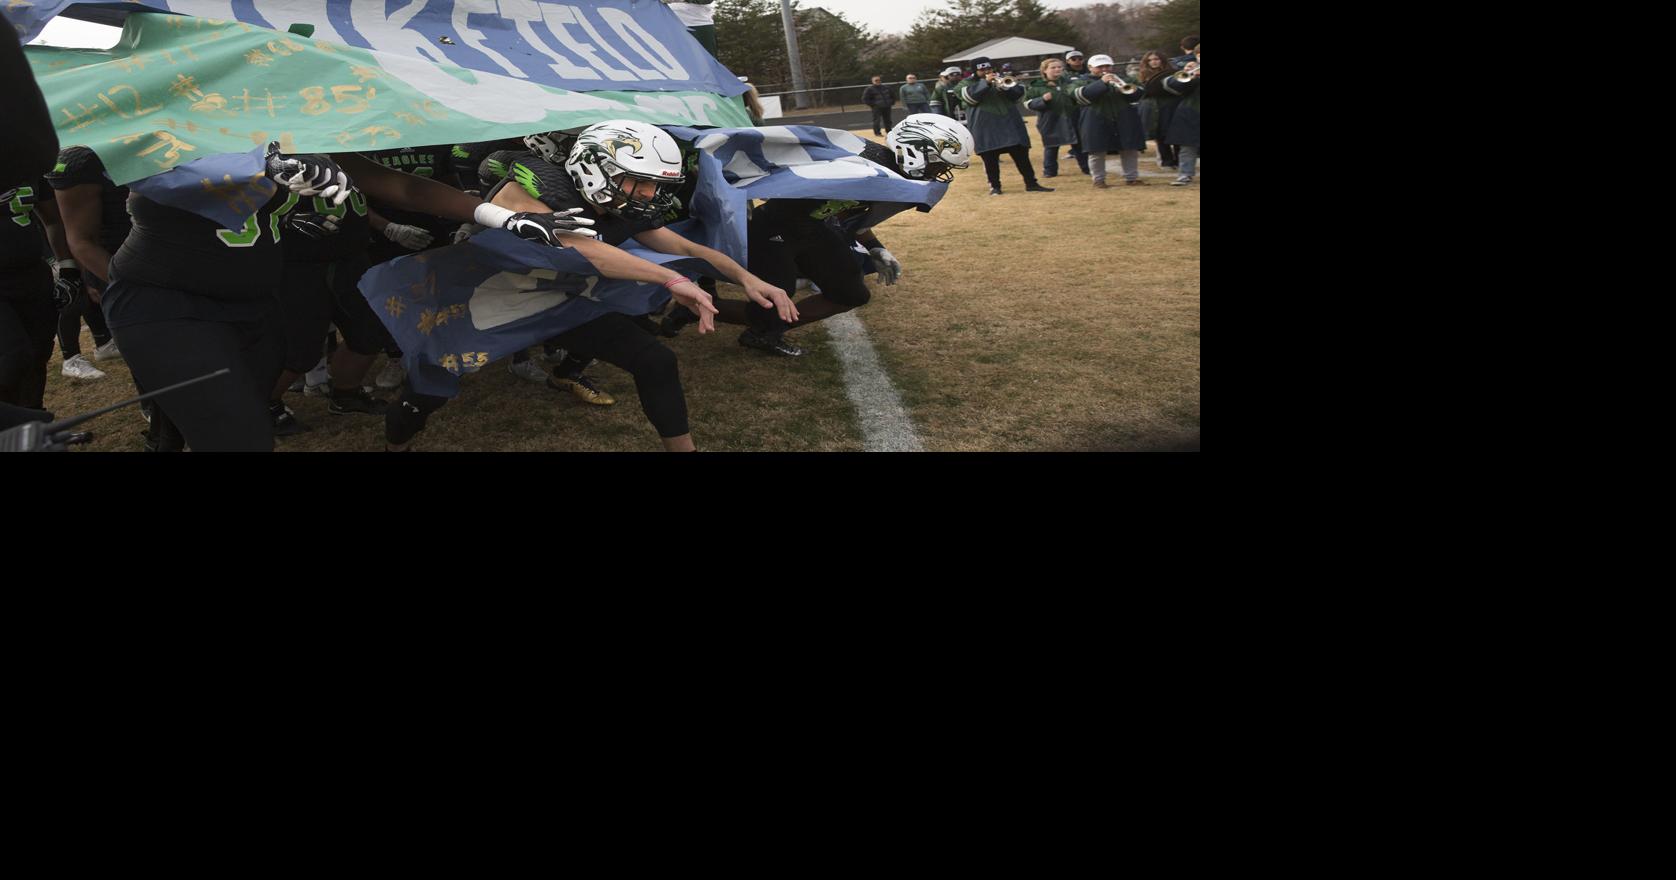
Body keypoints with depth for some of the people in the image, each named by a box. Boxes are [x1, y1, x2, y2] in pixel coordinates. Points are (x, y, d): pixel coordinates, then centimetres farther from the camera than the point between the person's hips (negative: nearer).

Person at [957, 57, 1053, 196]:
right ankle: (994, 186, 10)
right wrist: (985, 82, -21)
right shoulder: (966, 83, 6)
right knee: (990, 157, -2)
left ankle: (1031, 183, 4)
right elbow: (970, 97, -15)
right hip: (985, 127, -3)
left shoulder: (1002, 79, 17)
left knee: (1021, 153, 0)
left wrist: (1004, 87, -13)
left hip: (1009, 123, 3)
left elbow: (1019, 92, 5)